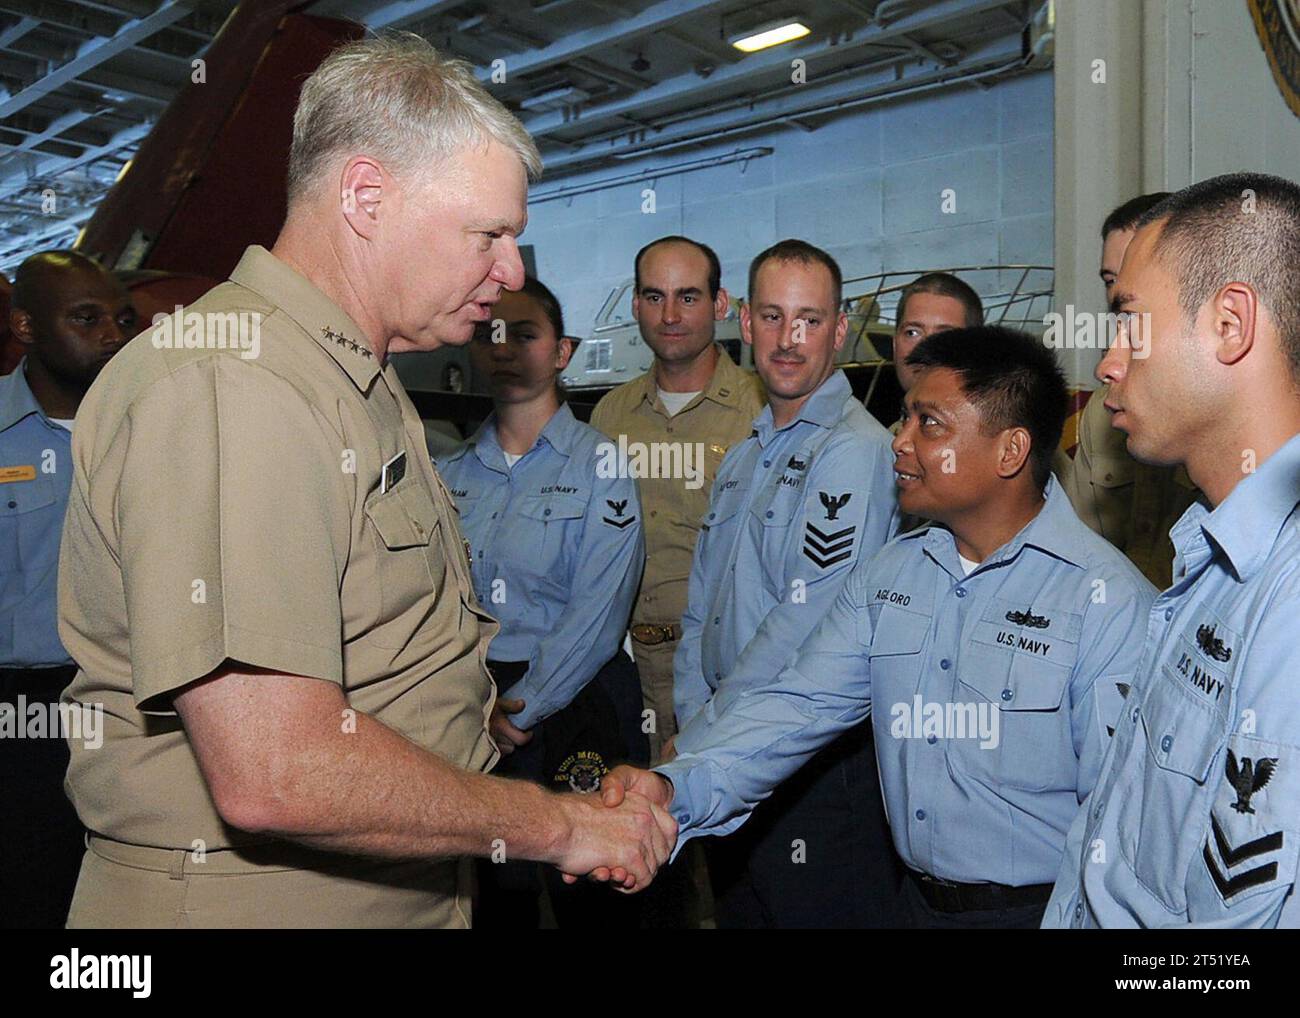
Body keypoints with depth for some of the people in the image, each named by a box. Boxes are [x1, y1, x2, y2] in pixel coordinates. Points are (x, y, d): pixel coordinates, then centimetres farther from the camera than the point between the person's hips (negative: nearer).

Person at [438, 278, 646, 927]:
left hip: (574, 705, -4)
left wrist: (520, 706, -15)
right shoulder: (453, 474, 8)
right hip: (470, 712, 4)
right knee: (496, 897, 15)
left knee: (586, 897, 7)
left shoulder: (599, 463, -6)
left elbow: (598, 613, -13)